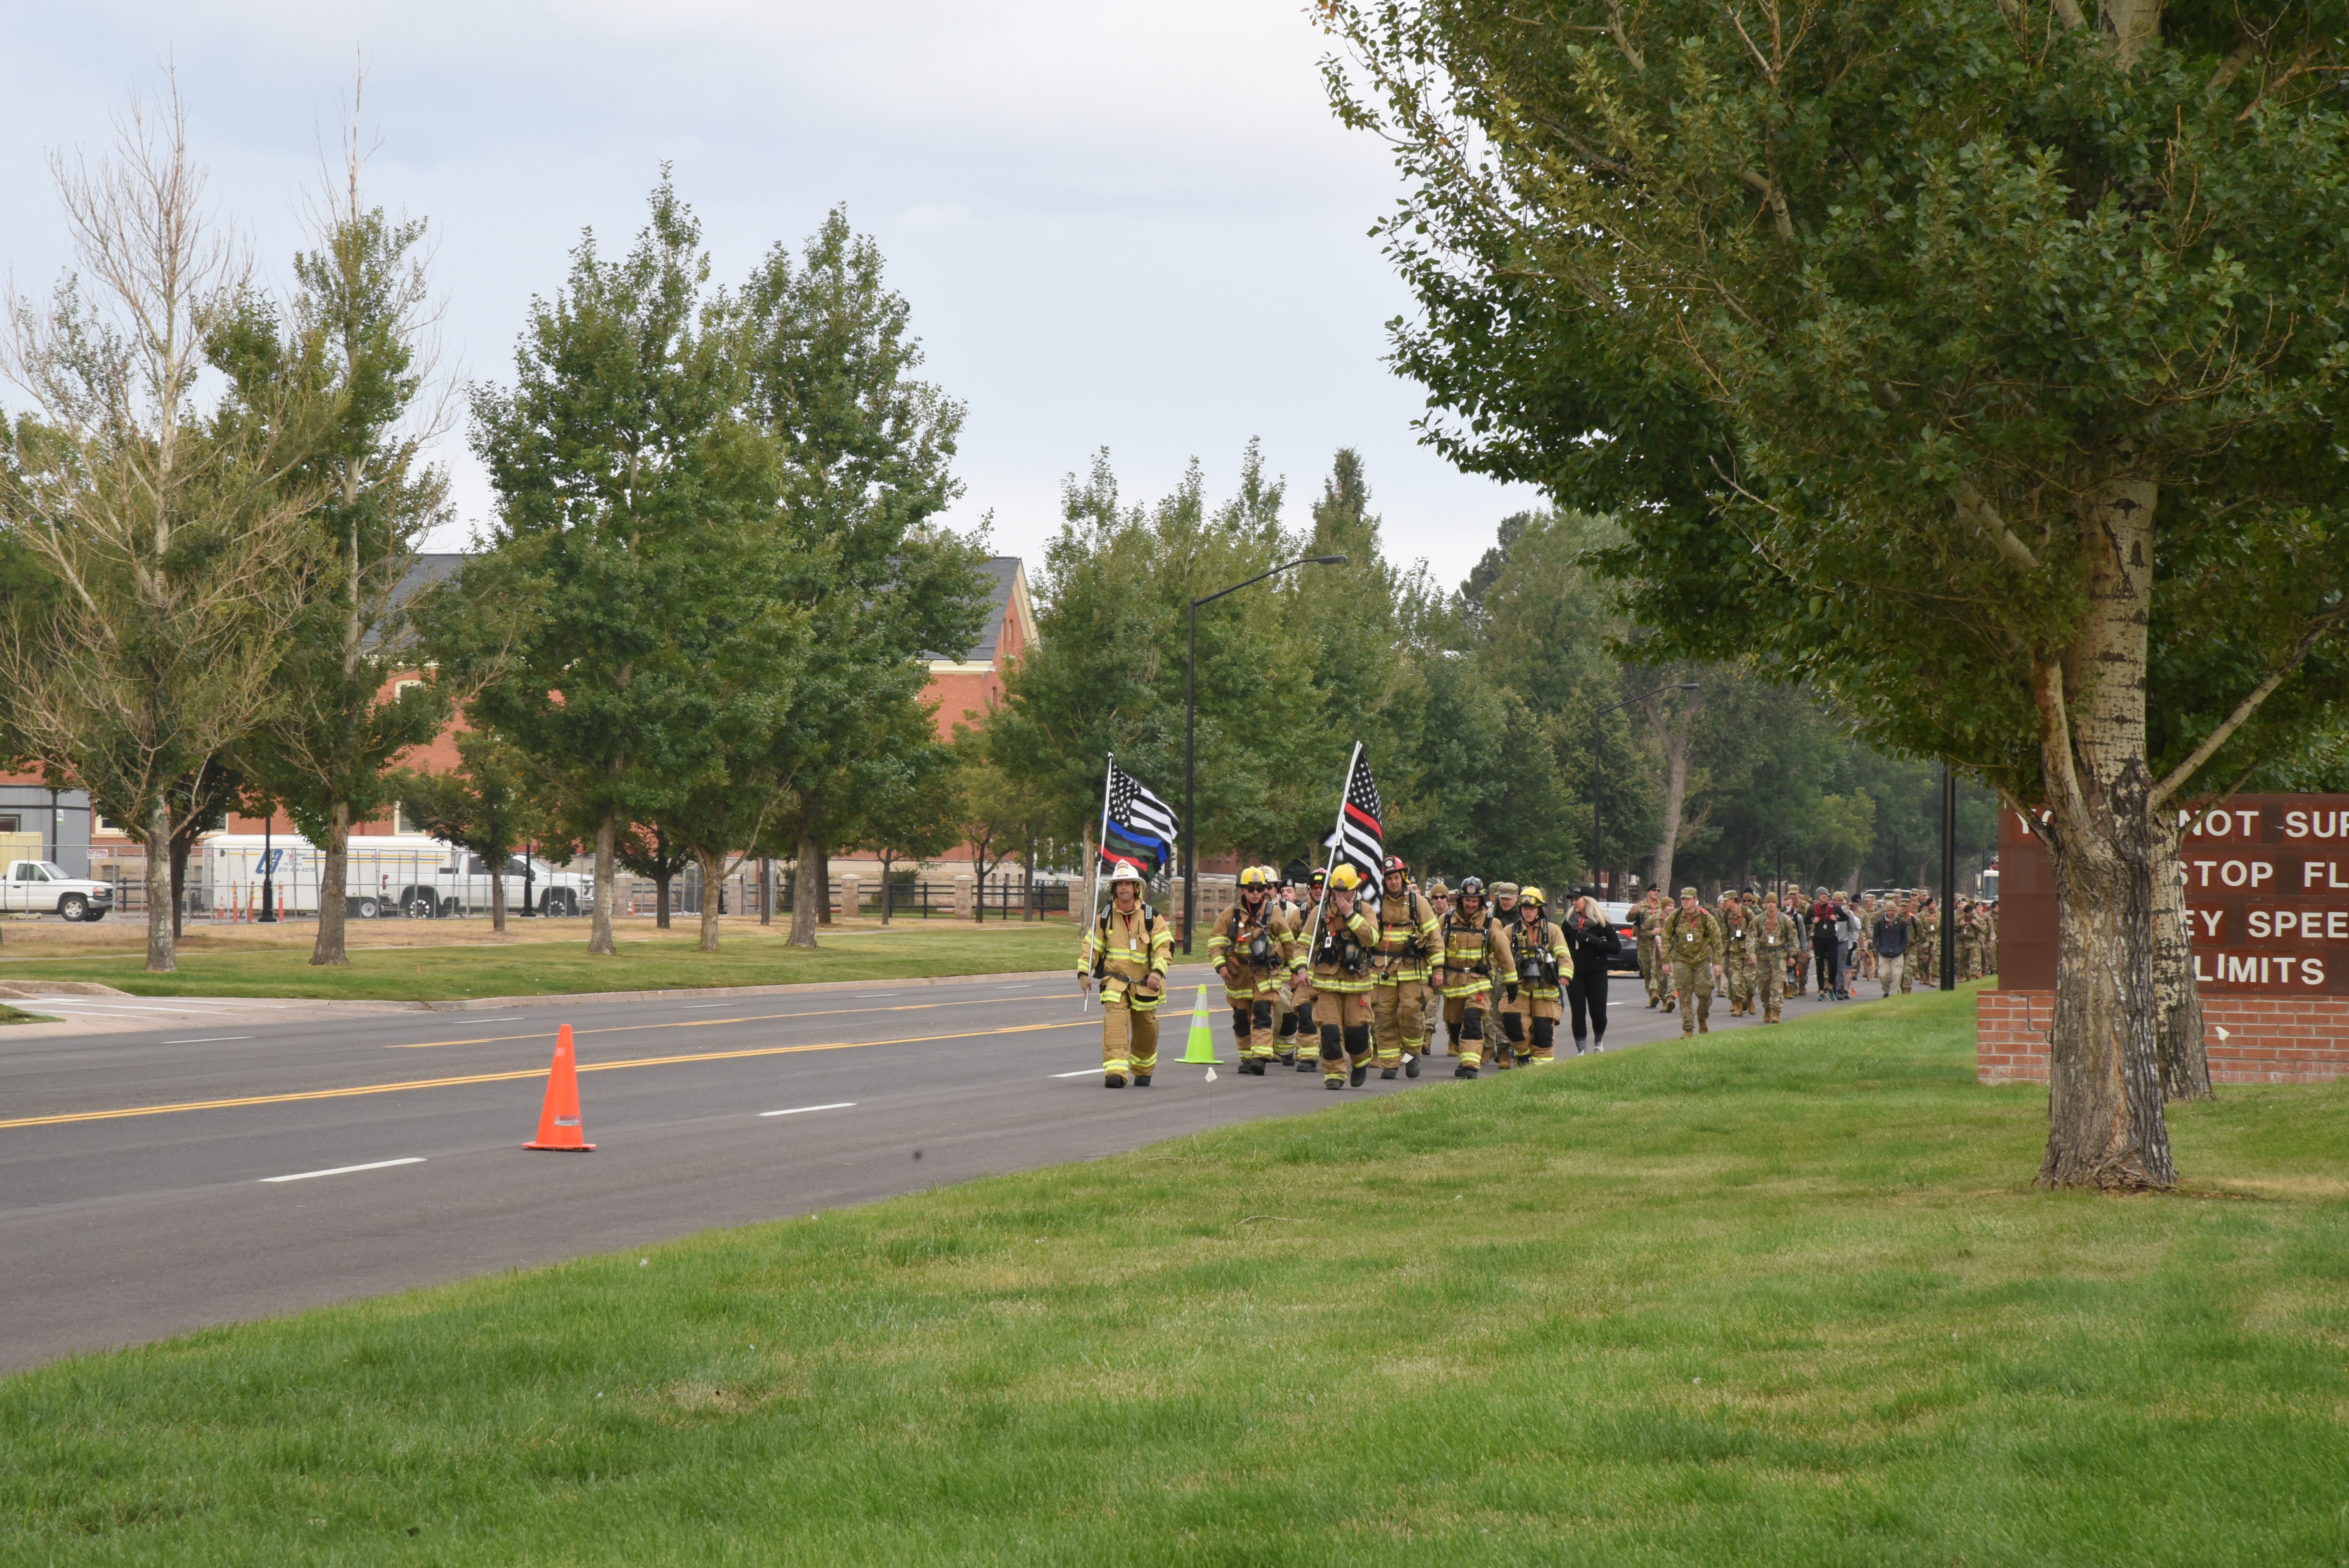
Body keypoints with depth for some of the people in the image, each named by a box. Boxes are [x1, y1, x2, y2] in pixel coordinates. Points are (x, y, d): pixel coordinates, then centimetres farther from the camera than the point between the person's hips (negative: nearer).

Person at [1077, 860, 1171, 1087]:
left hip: (1144, 984, 1)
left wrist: (1157, 972, -21)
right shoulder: (1105, 918, 3)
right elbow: (1091, 946, 10)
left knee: (1145, 1030, 12)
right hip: (1114, 982, 0)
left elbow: (1165, 946, -7)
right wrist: (1083, 972, 0)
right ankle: (1115, 1073, -29)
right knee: (1115, 1021, -22)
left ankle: (1143, 1072, 36)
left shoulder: (1151, 917, -2)